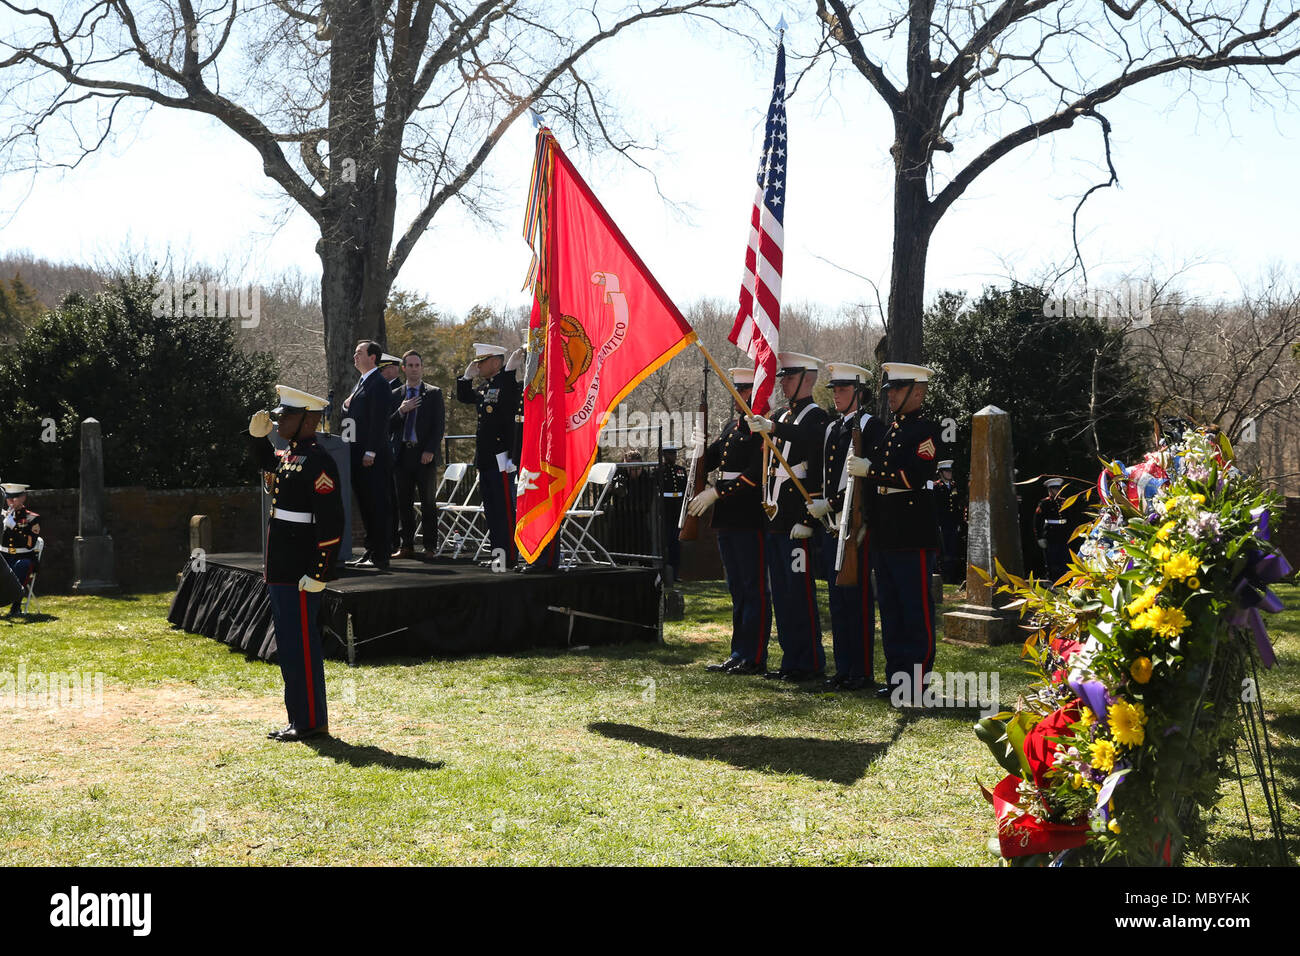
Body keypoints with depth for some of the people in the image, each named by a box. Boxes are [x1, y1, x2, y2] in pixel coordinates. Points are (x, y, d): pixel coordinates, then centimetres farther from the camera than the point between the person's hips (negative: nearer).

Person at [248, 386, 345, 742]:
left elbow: (332, 523, -21)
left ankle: (312, 722, 5)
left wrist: (319, 574, -22)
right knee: (289, 646, 14)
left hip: (300, 574, -10)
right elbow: (265, 461, 38)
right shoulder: (288, 455, 12)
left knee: (301, 646, -4)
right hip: (281, 571, 10)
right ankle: (299, 719, 22)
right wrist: (257, 434, 18)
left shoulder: (317, 462, -16)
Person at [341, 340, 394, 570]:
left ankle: (380, 556, -6)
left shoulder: (379, 385, -10)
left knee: (377, 506, -7)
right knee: (365, 506, 12)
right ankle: (371, 551, 18)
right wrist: (346, 406, 6)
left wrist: (370, 453, -20)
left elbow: (379, 421, -17)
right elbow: (350, 416, 27)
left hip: (374, 458, -10)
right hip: (359, 455, 10)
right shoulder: (361, 383, 21)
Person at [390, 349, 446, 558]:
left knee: (428, 502, -2)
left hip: (424, 455, -3)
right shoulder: (396, 394, 13)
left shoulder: (434, 393, 5)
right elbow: (389, 425, 9)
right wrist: (401, 411, -9)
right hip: (403, 454, 3)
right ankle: (407, 545, 10)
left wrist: (430, 451, -10)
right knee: (404, 502, 4)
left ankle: (430, 546, 2)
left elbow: (439, 425, 0)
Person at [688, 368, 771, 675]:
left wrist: (716, 492, -20)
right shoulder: (731, 426, 17)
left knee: (754, 589, -3)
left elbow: (756, 474, -19)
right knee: (737, 589, 14)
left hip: (751, 520, -9)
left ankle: (754, 658, 2)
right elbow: (707, 461, 19)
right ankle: (738, 655, 21)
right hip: (728, 520, 9)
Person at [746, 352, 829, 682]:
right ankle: (792, 659, 19)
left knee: (801, 590, -6)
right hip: (776, 518, 9)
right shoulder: (781, 416, 19)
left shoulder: (816, 416, -8)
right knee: (781, 592, 11)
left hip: (799, 519, -9)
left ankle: (811, 664, 0)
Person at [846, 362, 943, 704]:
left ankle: (918, 683, 0)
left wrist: (869, 469, -19)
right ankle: (895, 677, 19)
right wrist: (866, 522, 14)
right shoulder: (885, 432, 18)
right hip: (883, 534, 9)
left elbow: (915, 476, -21)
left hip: (913, 535, -9)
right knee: (890, 609, 12)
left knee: (917, 611, -4)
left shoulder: (925, 431, -7)